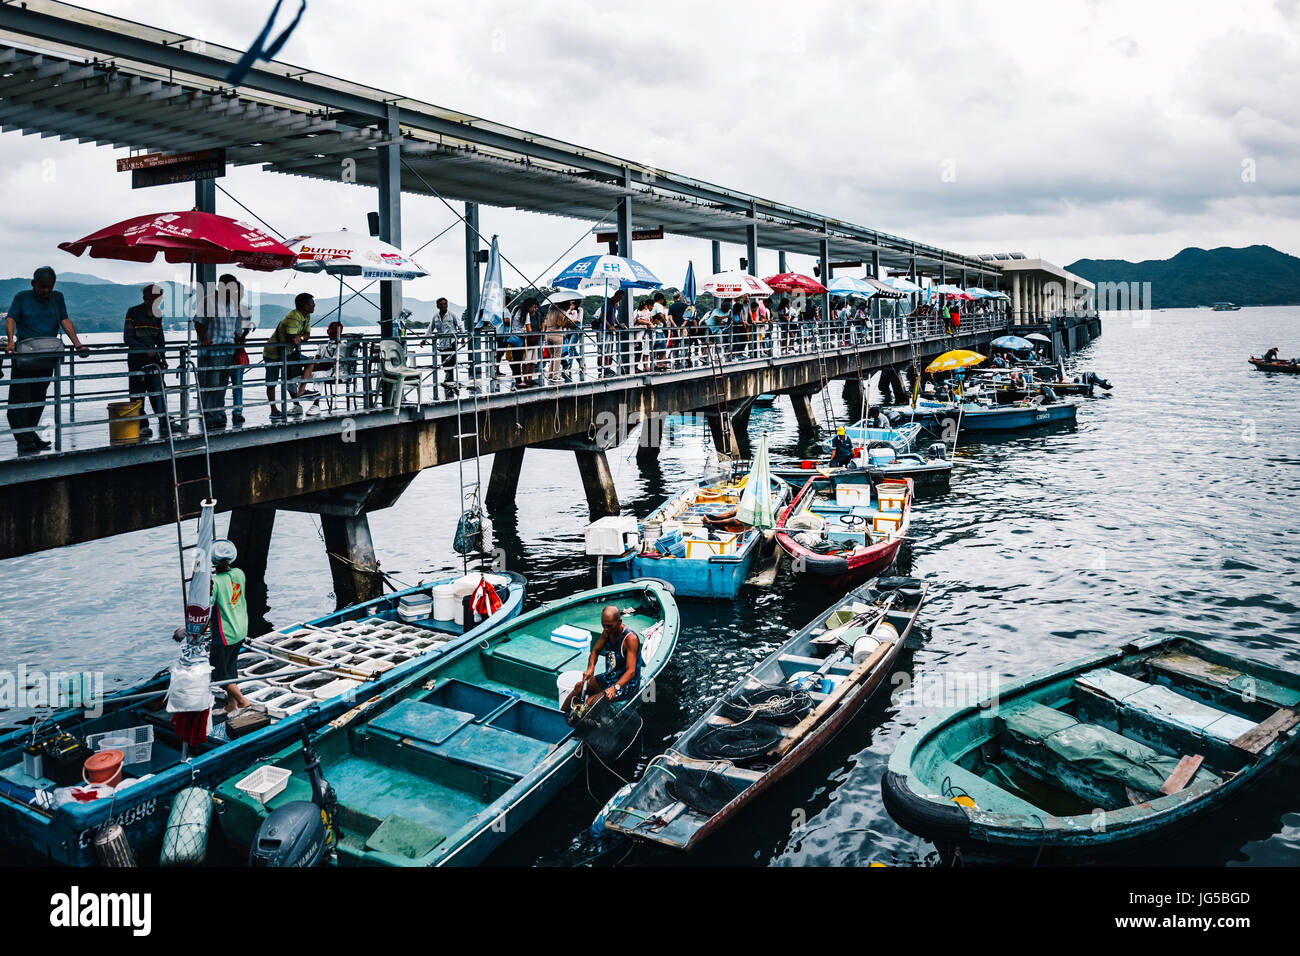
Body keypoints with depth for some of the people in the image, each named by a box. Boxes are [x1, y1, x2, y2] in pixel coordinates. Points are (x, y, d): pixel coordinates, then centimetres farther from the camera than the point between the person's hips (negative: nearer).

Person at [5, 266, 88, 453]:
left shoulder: (57, 298, 12)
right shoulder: (22, 298, 3)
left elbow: (65, 322, 4)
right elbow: (10, 319, -7)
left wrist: (77, 344, -10)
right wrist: (11, 341, -25)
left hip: (48, 355, 3)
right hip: (23, 354, -3)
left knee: (39, 397, 10)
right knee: (20, 396, -6)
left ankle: (30, 434, 20)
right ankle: (24, 439, -7)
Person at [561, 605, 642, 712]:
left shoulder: (630, 638, -26)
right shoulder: (607, 631, -3)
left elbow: (631, 671, -29)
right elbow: (595, 651, 12)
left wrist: (615, 687, -44)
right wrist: (590, 668, -9)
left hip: (626, 683, -8)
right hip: (610, 676, 8)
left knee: (591, 702, -22)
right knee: (580, 686, 0)